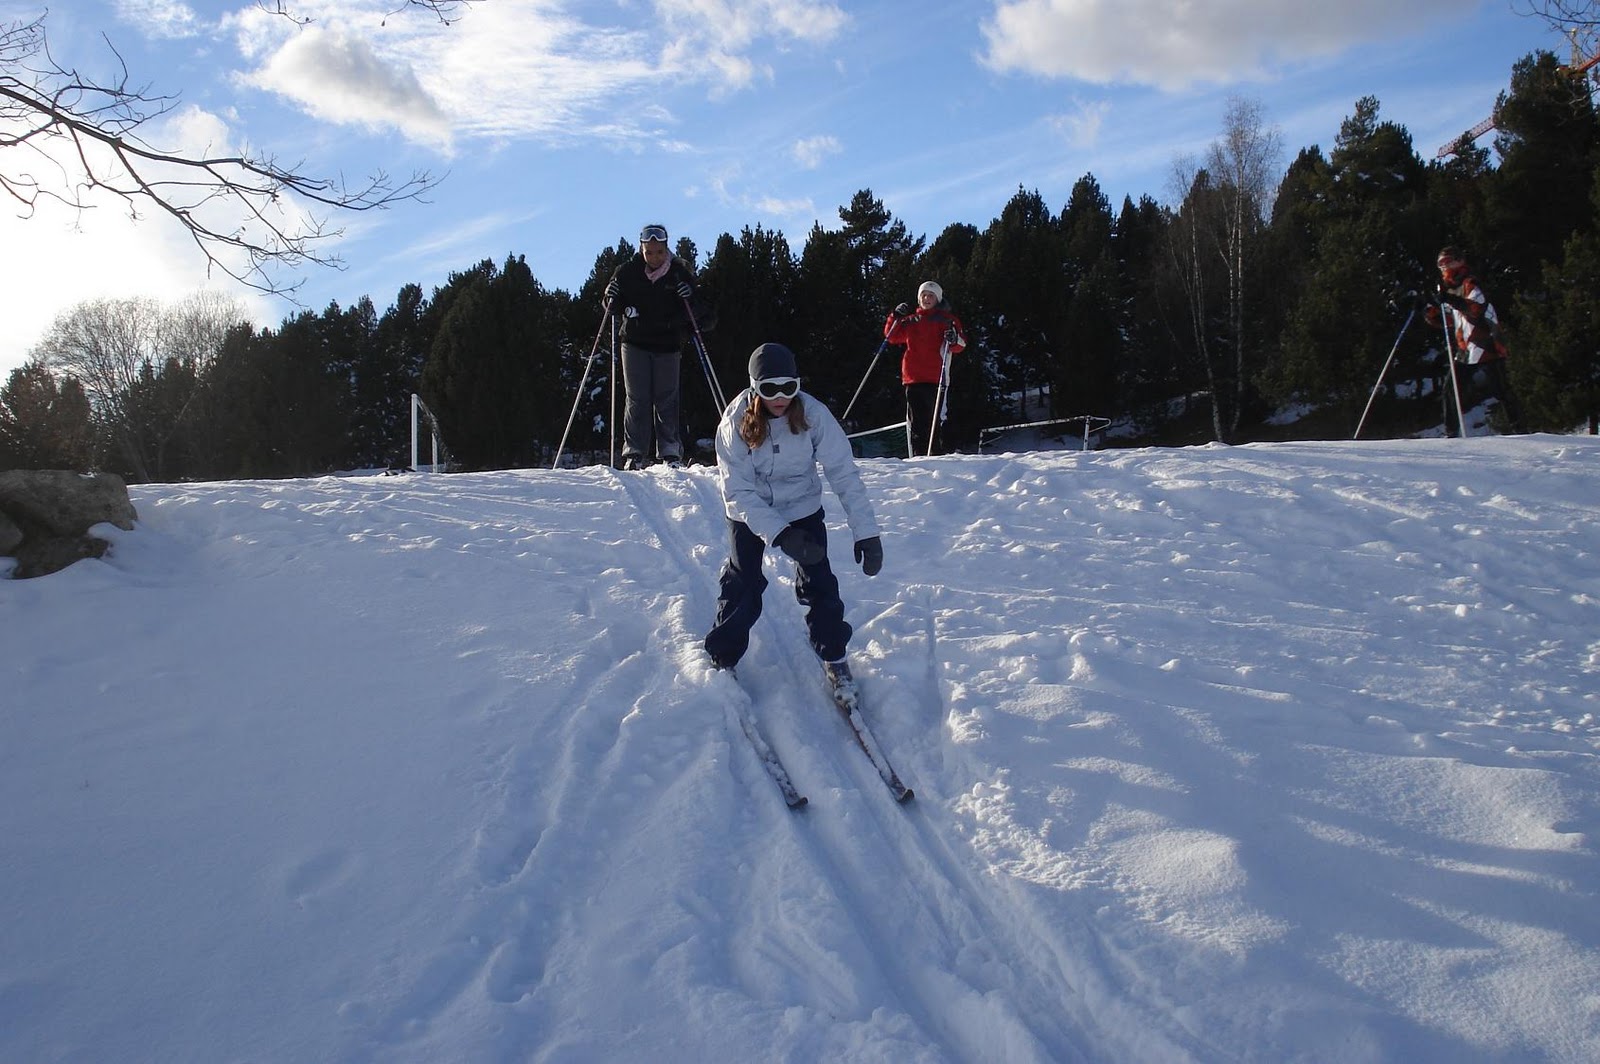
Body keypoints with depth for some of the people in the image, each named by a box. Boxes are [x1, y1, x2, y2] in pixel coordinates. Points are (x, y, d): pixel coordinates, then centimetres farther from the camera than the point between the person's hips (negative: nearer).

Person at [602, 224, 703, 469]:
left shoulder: (680, 271, -4)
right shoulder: (627, 272, -4)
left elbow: (694, 311, 3)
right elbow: (611, 305, 8)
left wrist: (687, 299, -18)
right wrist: (613, 301, -15)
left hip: (668, 346, 0)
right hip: (635, 344, 0)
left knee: (667, 399, 1)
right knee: (637, 400, -1)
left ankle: (670, 452, 8)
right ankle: (634, 454, 2)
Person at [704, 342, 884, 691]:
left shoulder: (813, 414, -23)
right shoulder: (736, 422, -24)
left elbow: (844, 473, -22)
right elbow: (738, 491, -24)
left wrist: (866, 532, -30)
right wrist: (779, 534, -35)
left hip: (803, 506, 1)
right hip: (749, 511, -1)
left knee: (818, 581, -4)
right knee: (741, 583, -3)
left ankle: (833, 654, 17)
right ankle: (722, 658, 17)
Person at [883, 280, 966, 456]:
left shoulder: (947, 320, 6)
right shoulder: (911, 320, 17)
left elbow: (960, 346, -2)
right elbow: (892, 336, 24)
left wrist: (955, 339, -25)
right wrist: (896, 316, 9)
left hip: (935, 378, -4)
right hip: (913, 378, 4)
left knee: (932, 421, -8)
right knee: (916, 422, 3)